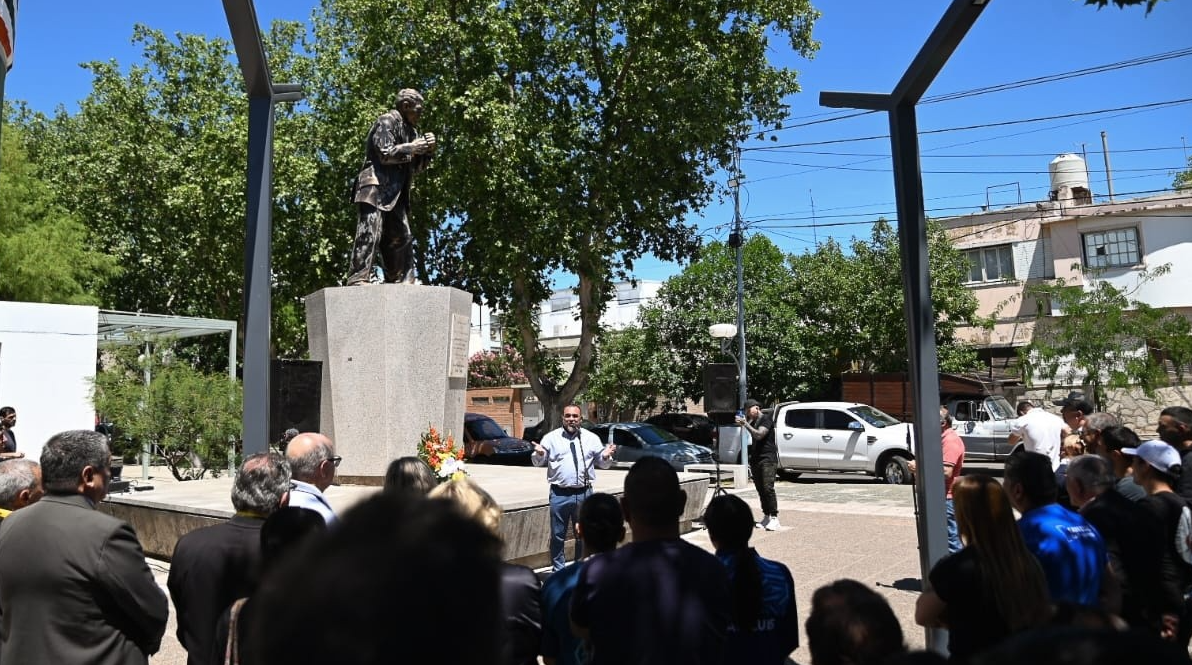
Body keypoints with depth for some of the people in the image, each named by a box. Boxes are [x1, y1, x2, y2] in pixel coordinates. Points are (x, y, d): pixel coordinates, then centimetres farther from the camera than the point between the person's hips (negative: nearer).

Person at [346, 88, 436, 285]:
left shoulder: (410, 129, 24)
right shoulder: (387, 121, -1)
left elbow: (417, 168, 23)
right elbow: (385, 154, -14)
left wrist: (426, 150, 6)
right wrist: (412, 148, -10)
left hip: (396, 193, 9)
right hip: (377, 185, -9)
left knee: (401, 236, 5)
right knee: (370, 232, -20)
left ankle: (402, 282, 8)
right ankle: (358, 278, -26)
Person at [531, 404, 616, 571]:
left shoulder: (591, 438, 7)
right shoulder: (551, 438, 3)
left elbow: (603, 463, 12)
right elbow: (538, 462, 5)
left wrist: (606, 456, -10)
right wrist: (539, 454, -18)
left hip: (584, 493, 1)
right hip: (559, 494, -1)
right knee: (558, 535, 5)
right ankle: (558, 570, 19)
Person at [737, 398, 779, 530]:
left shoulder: (766, 419, -6)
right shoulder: (753, 421, 18)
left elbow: (759, 434, -19)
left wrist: (745, 423, -18)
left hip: (768, 459, -8)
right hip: (756, 459, 8)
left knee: (768, 488, -14)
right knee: (760, 490, 5)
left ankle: (774, 518, -14)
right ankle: (766, 516, 9)